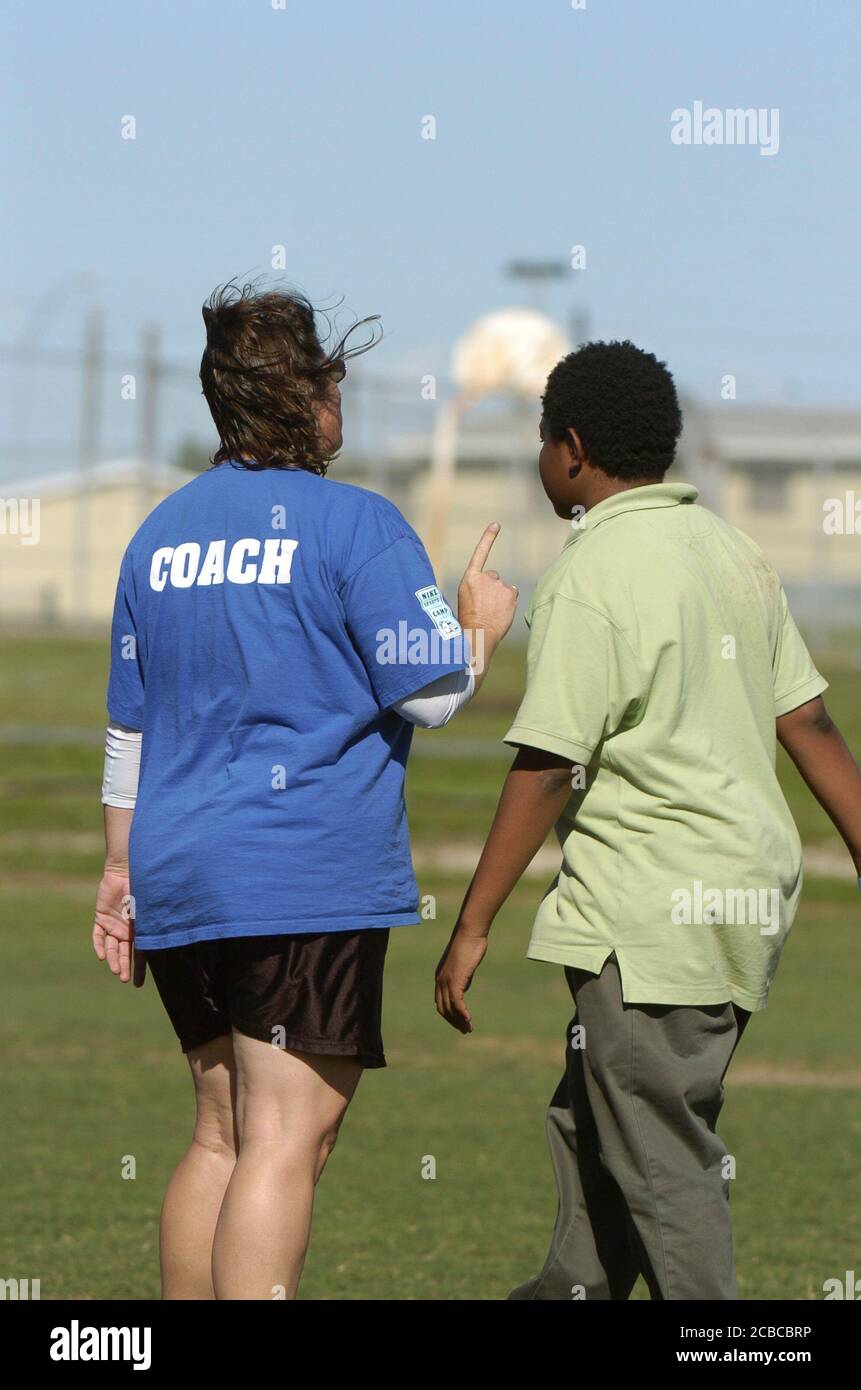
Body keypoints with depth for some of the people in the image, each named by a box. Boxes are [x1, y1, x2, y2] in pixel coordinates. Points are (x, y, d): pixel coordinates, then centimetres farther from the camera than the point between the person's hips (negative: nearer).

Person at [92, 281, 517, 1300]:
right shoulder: (353, 524, -6)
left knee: (222, 1134, 15)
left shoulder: (160, 533, 14)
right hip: (310, 874, -7)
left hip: (178, 875, 7)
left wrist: (121, 870, 24)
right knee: (287, 1139, -10)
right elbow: (430, 692, -8)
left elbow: (129, 727, 18)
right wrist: (481, 625, 11)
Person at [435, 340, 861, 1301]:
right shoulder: (730, 553, 11)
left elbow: (547, 767, -17)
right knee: (591, 1121, 21)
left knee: (662, 1155, -3)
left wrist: (472, 926, -13)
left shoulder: (592, 574, -13)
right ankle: (576, 1291, 32)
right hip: (745, 893, 9)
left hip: (652, 911, -9)